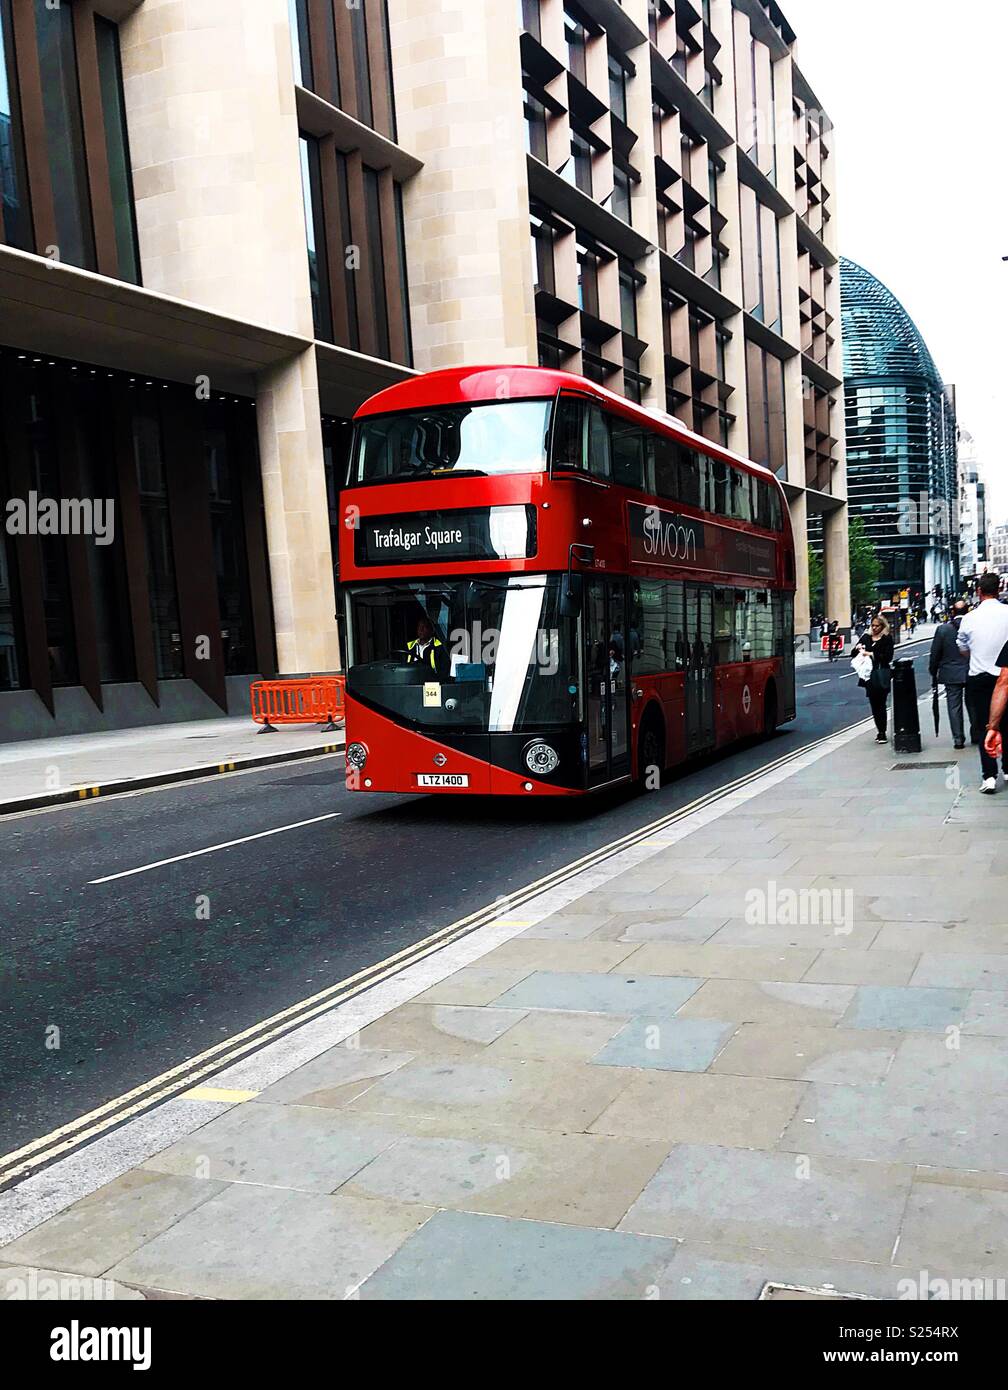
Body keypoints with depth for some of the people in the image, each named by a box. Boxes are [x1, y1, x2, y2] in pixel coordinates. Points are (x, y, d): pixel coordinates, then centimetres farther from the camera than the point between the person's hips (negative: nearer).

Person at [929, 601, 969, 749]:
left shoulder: (943, 629, -7)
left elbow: (935, 654, -3)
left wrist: (934, 673, 8)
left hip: (951, 674, -1)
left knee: (954, 706, 4)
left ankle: (958, 738, 2)